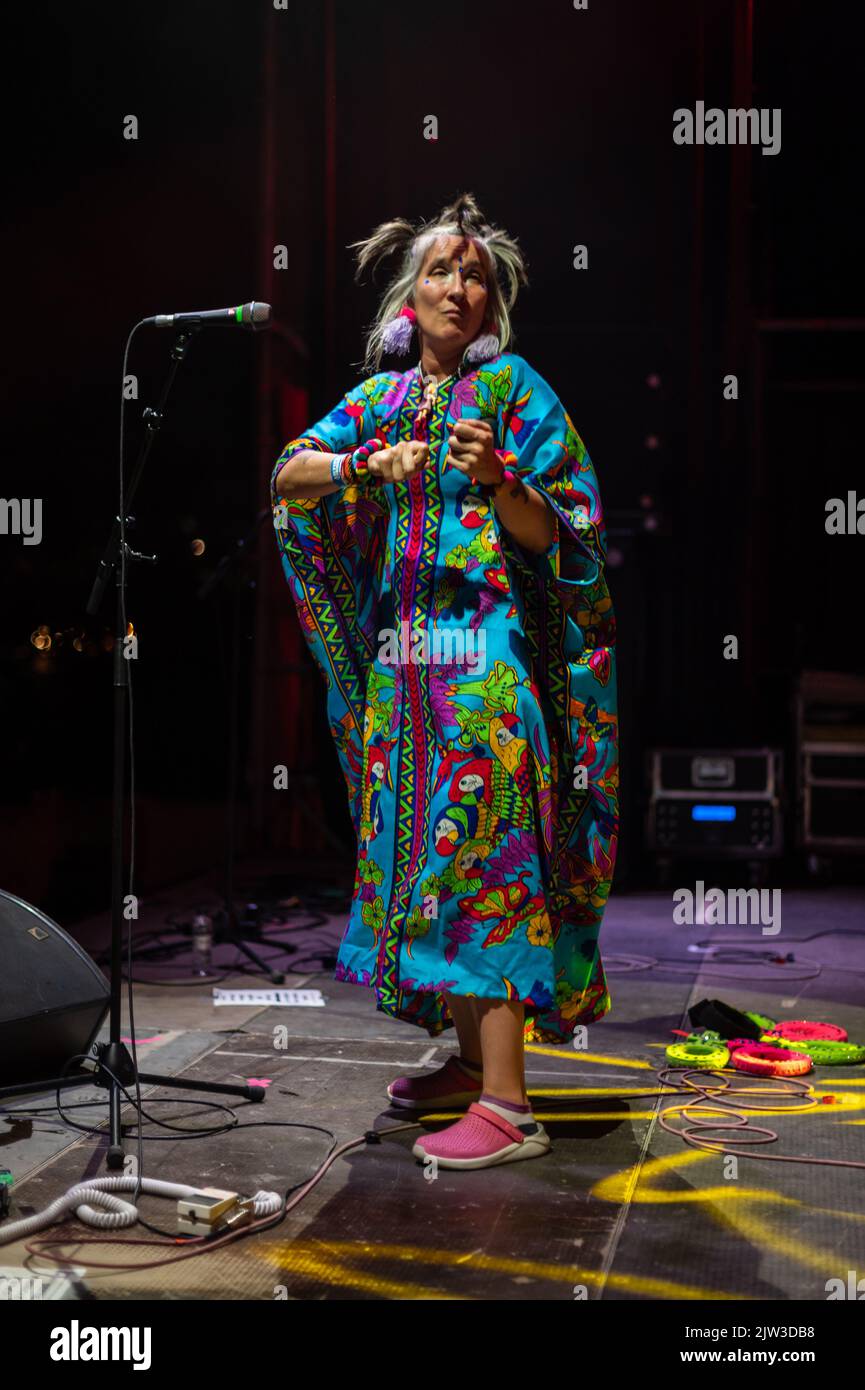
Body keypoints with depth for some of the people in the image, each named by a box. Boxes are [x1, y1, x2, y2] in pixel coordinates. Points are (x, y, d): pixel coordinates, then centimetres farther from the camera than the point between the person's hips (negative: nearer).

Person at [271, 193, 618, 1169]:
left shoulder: (513, 389, 2)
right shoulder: (381, 397, 17)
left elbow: (553, 535, -3)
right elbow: (288, 472, 5)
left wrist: (498, 480, -22)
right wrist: (370, 464, -12)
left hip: (488, 649, -6)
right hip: (402, 657, 6)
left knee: (480, 851, -13)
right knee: (420, 847, 8)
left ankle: (506, 1104, -12)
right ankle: (469, 1058, 21)